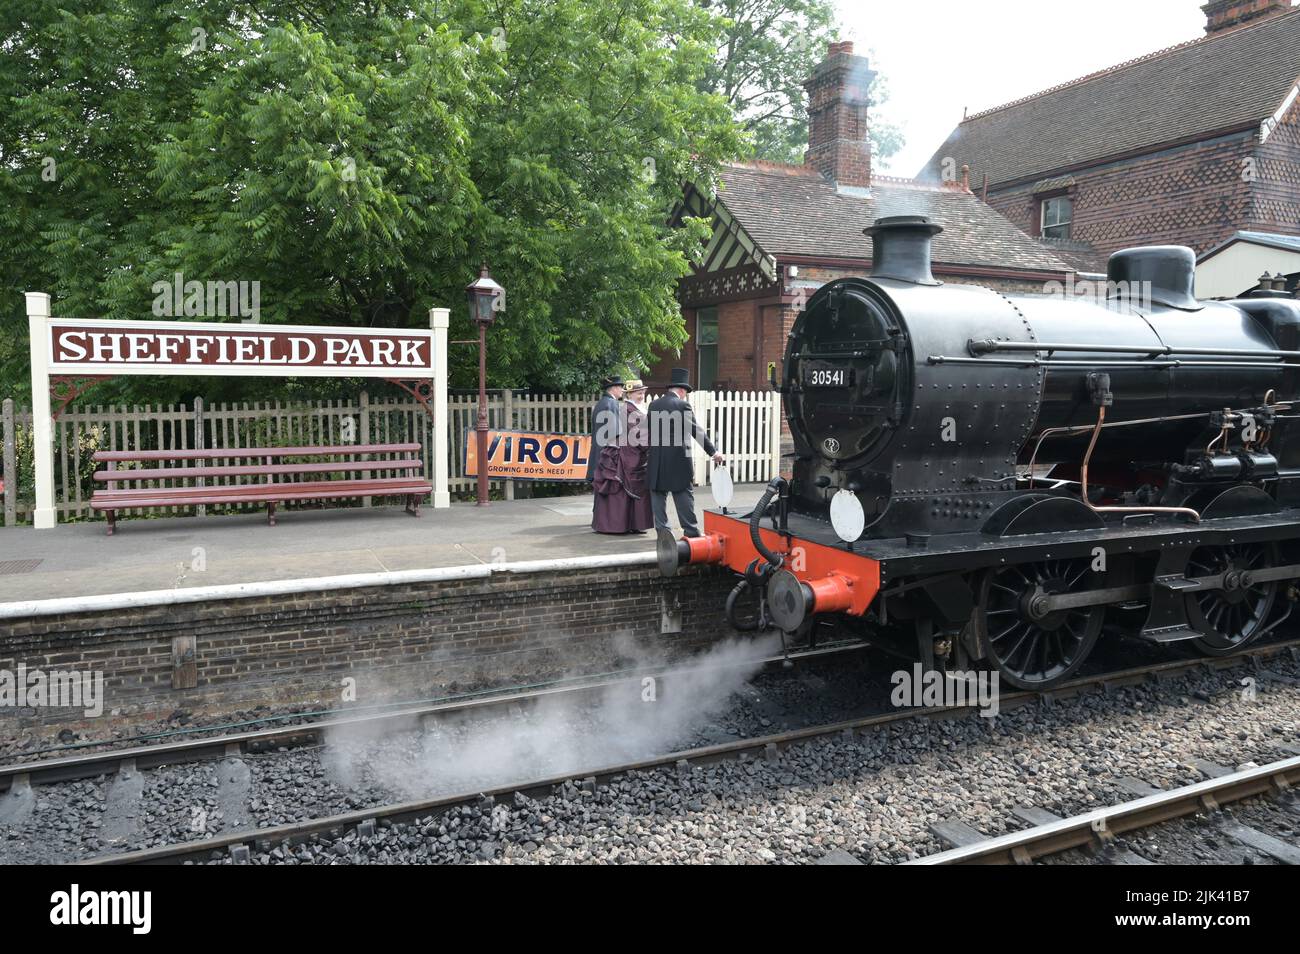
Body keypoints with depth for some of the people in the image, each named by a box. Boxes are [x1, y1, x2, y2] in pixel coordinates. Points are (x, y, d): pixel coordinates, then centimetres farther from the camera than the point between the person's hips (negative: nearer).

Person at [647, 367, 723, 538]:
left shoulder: (653, 404, 8)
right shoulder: (682, 405, -8)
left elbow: (648, 429, 13)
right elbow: (697, 431, -9)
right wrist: (713, 452, -6)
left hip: (656, 461, 4)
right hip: (678, 460, -4)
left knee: (658, 495, 8)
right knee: (683, 495, 3)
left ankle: (662, 531, 9)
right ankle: (691, 530, 7)